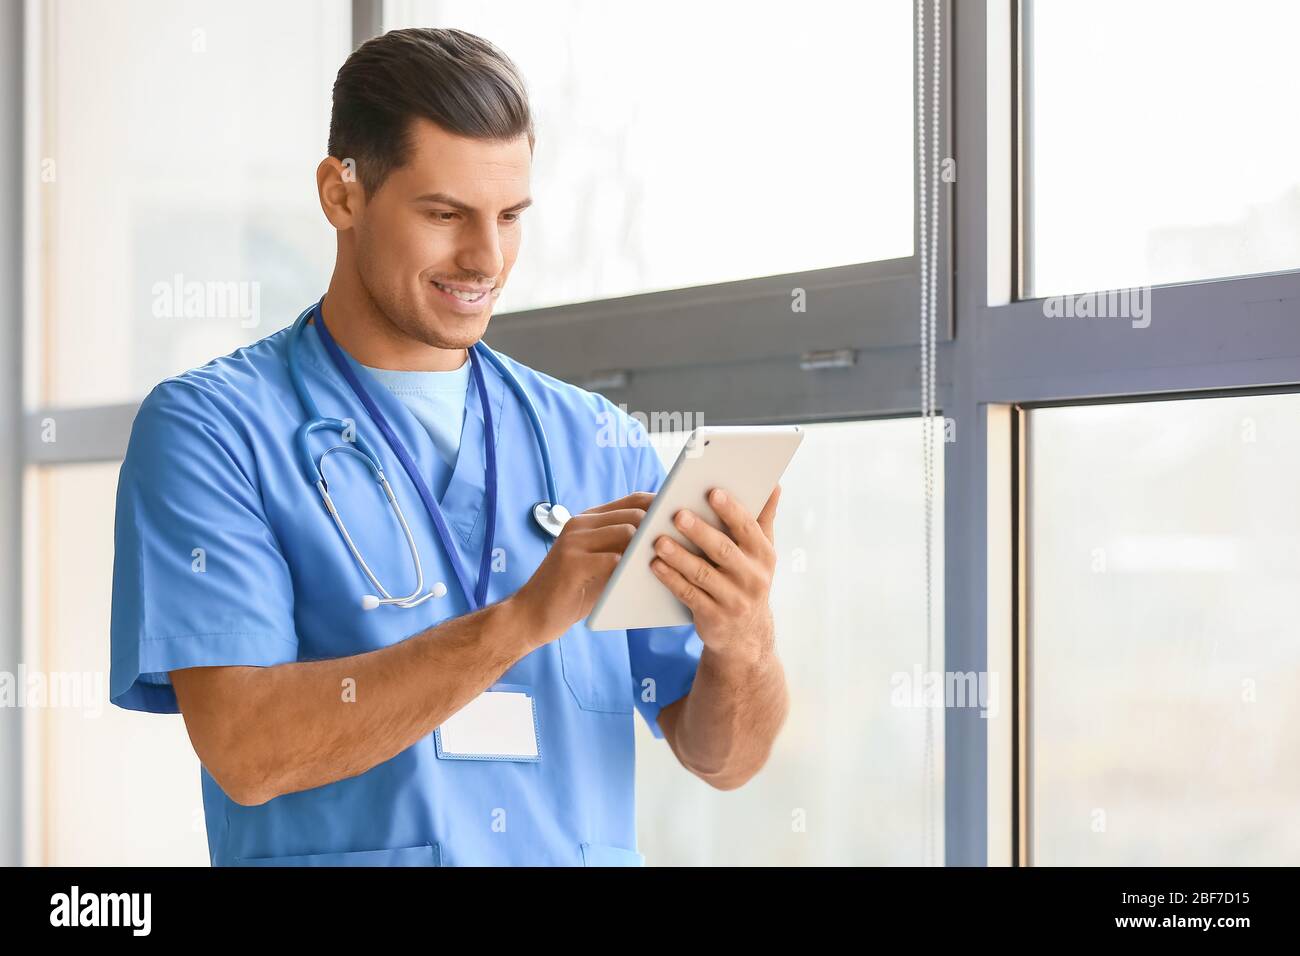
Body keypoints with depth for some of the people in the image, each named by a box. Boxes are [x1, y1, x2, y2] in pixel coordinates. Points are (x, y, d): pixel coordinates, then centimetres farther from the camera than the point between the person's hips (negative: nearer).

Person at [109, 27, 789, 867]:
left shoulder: (596, 442, 11)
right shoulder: (210, 428, 0)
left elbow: (723, 757, 9)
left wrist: (743, 639, -11)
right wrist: (524, 618, -17)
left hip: (583, 847, 2)